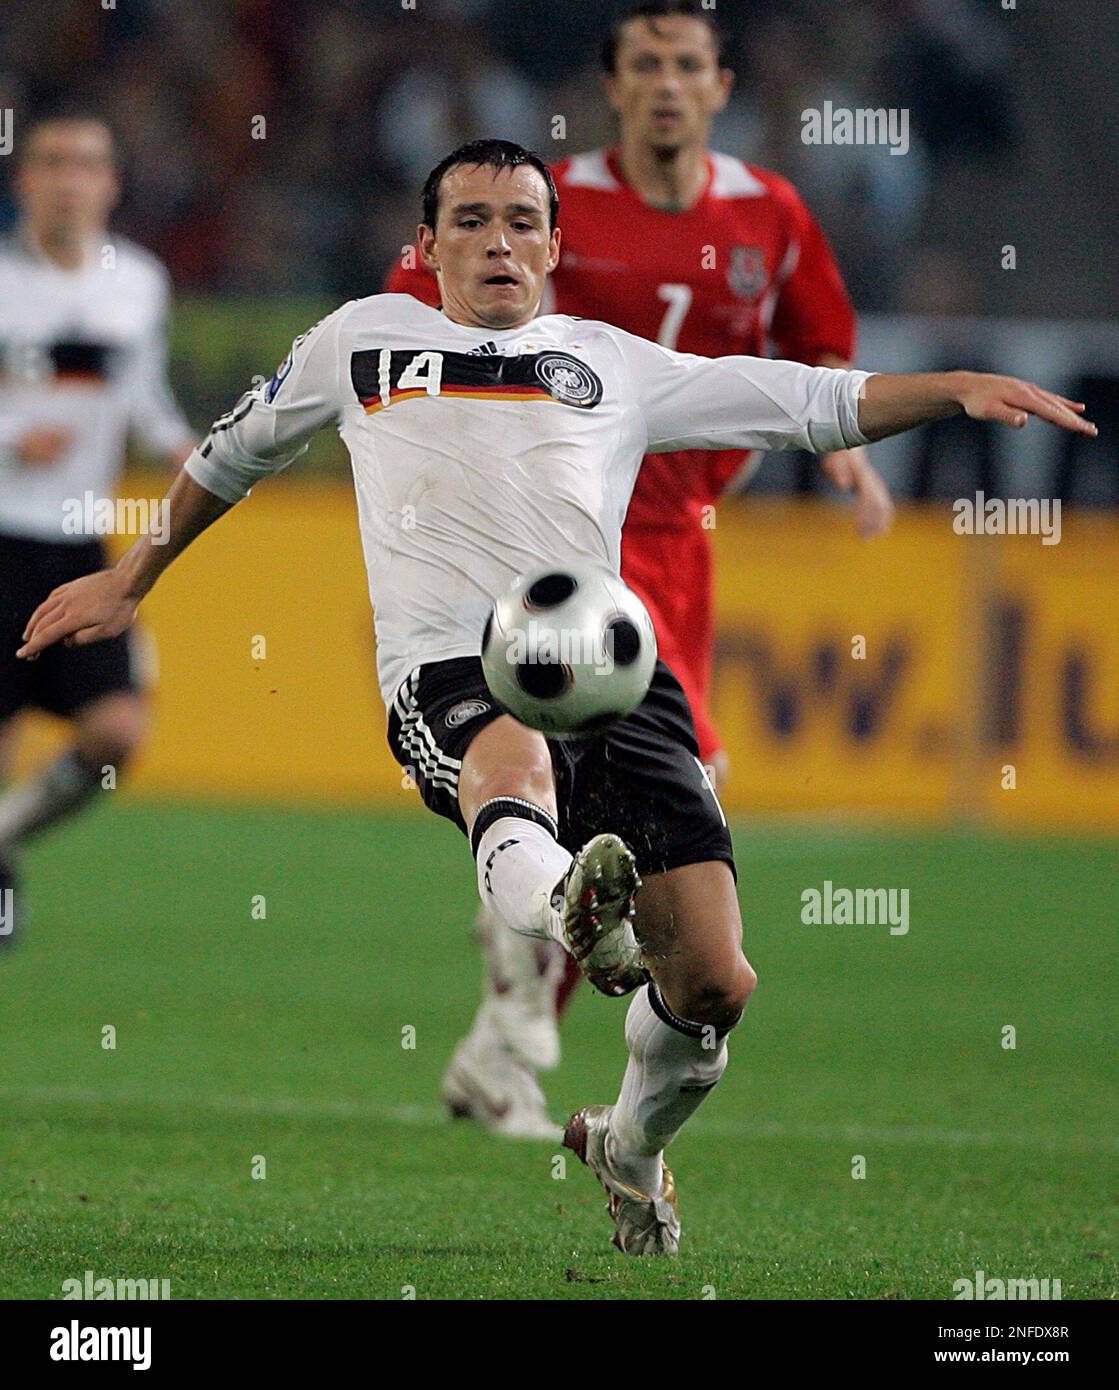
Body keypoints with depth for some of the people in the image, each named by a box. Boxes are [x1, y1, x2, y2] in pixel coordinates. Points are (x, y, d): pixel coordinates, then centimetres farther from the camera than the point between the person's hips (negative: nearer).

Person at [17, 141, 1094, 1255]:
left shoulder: (613, 364, 25)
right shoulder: (362, 340, 26)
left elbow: (813, 405, 22)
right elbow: (234, 452, 42)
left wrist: (958, 388, 8)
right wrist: (130, 579, 45)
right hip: (451, 668, -2)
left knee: (713, 986, -9)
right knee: (513, 764, -42)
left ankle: (630, 1148, 21)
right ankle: (567, 912, -76)